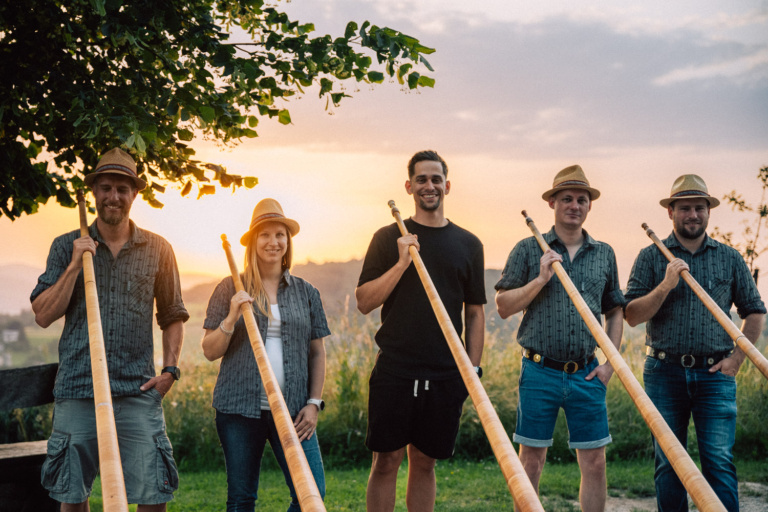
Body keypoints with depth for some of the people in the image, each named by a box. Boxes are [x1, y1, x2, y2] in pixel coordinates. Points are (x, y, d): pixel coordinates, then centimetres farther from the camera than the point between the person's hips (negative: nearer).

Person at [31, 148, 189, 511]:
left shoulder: (157, 250, 9)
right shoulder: (67, 247, 8)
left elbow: (172, 316, 15)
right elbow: (43, 315, 2)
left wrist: (170, 369, 3)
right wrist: (75, 265, -7)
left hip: (138, 392, 0)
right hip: (76, 392, 1)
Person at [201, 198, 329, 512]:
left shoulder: (306, 292, 11)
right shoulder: (230, 289, 5)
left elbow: (317, 353, 13)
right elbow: (210, 352, 4)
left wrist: (314, 403, 3)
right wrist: (231, 318, -13)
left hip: (292, 410, 1)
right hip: (240, 408, -1)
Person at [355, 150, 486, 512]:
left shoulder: (468, 244, 10)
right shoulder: (388, 238, 4)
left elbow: (475, 313, 12)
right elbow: (364, 302, -1)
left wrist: (473, 367, 4)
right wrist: (402, 262, -12)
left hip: (445, 373, 2)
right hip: (394, 369, -2)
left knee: (424, 462, 10)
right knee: (386, 461, 1)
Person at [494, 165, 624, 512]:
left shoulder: (604, 254, 11)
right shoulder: (528, 249, 2)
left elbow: (615, 313, 15)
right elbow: (503, 307, -1)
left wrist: (610, 363, 4)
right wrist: (541, 279, -13)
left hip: (587, 375, 2)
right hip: (540, 372, -2)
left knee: (594, 461, 4)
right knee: (531, 459, 5)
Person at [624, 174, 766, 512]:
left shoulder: (730, 259, 9)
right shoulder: (651, 257, 4)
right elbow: (632, 315, -2)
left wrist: (736, 357, 2)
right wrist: (665, 286, -16)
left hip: (715, 374, 0)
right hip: (665, 373, 0)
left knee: (720, 462, -7)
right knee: (668, 464, 5)